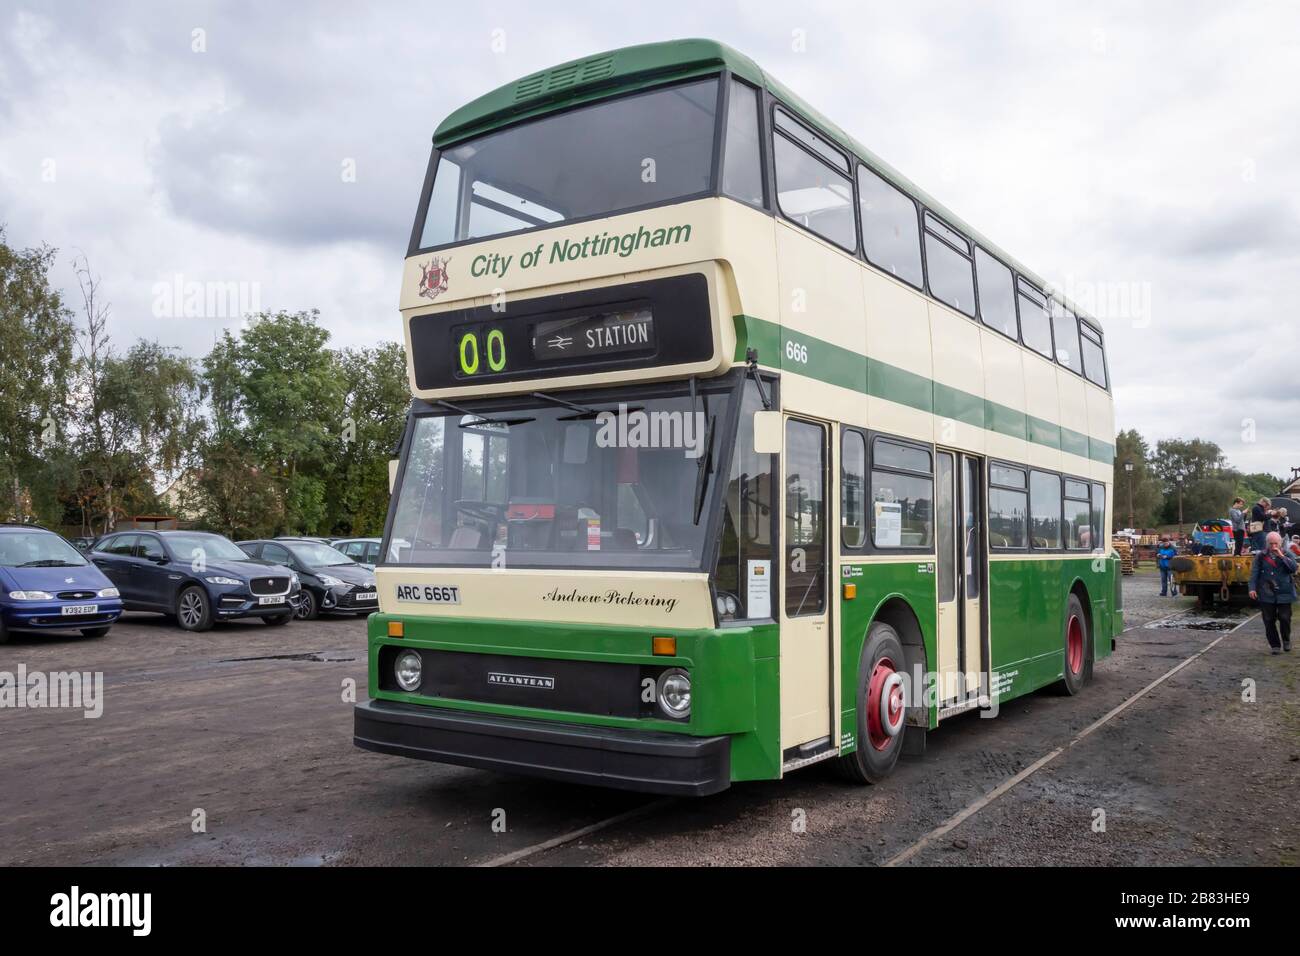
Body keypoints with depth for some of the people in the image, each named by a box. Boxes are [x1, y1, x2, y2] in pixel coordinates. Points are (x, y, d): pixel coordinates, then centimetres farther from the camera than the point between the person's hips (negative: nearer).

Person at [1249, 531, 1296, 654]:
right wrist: (1252, 588, -10)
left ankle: (1286, 640, 24)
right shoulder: (1261, 556, 3)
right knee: (1269, 621, 2)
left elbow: (1293, 568, -10)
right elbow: (1254, 573, 0)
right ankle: (1275, 645, 14)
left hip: (1284, 593, 0)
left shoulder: (1287, 555, 5)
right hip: (1266, 594, 0)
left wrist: (1282, 556, -17)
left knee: (1284, 618, -3)